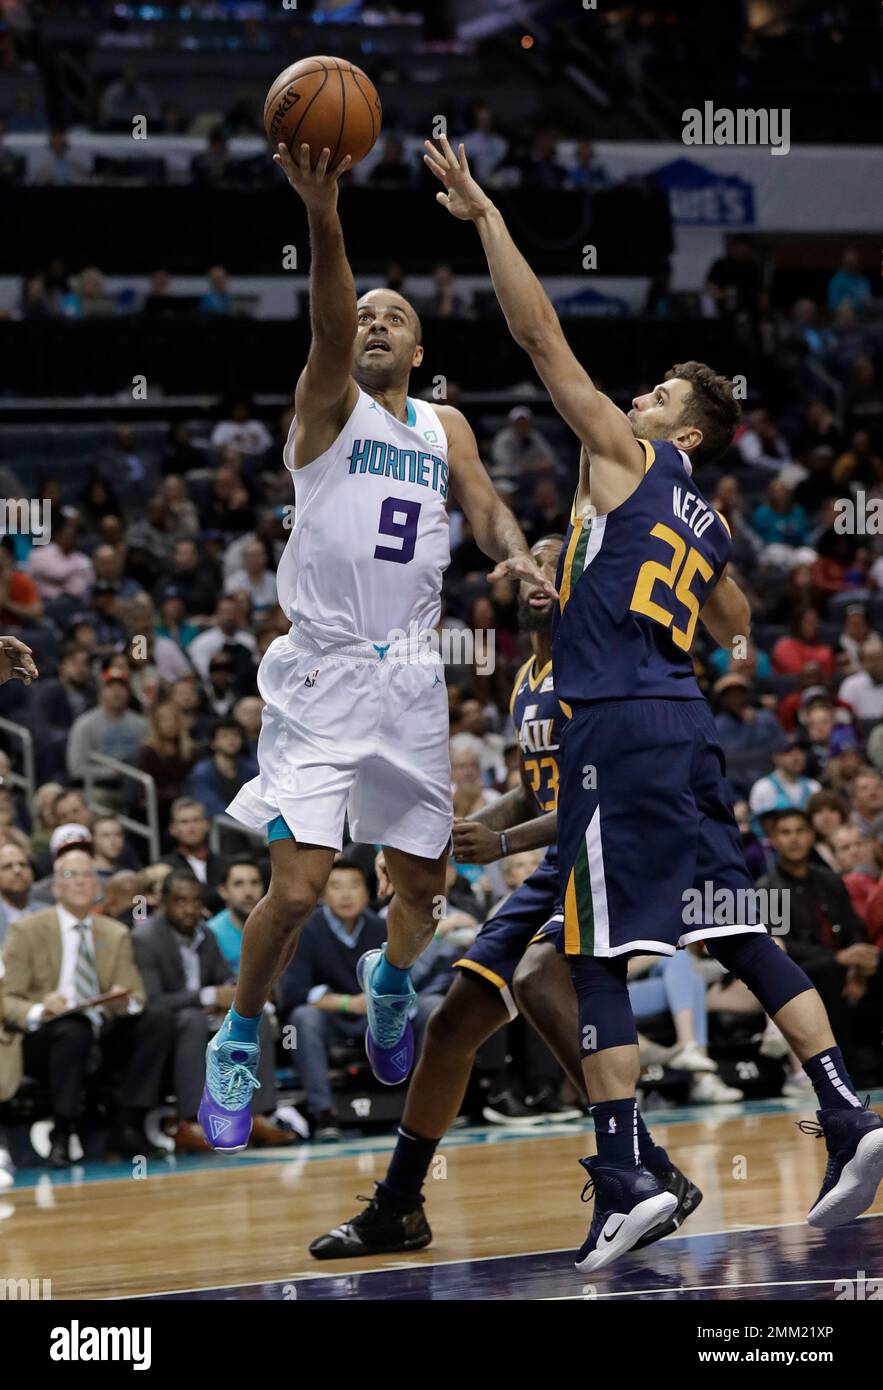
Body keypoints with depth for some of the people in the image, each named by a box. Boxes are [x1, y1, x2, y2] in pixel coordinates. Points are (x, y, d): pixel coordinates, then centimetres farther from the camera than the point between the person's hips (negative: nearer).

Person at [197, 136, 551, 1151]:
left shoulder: (445, 427, 14)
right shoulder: (328, 404, -1)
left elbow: (486, 507, 4)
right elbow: (330, 325, -19)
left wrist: (517, 555, -22)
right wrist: (323, 215, -39)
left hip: (411, 677, 5)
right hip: (323, 674, -5)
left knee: (421, 883, 13)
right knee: (296, 887, -15)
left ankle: (390, 982, 45)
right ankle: (237, 1043, 6)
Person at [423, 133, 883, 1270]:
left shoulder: (625, 454, 2)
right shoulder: (707, 526, 22)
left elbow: (541, 334, -4)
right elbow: (735, 627, 40)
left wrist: (484, 214, -1)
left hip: (619, 723, -8)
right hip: (686, 726, 8)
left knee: (595, 951, -8)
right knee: (738, 933, 11)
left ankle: (625, 1177, -13)